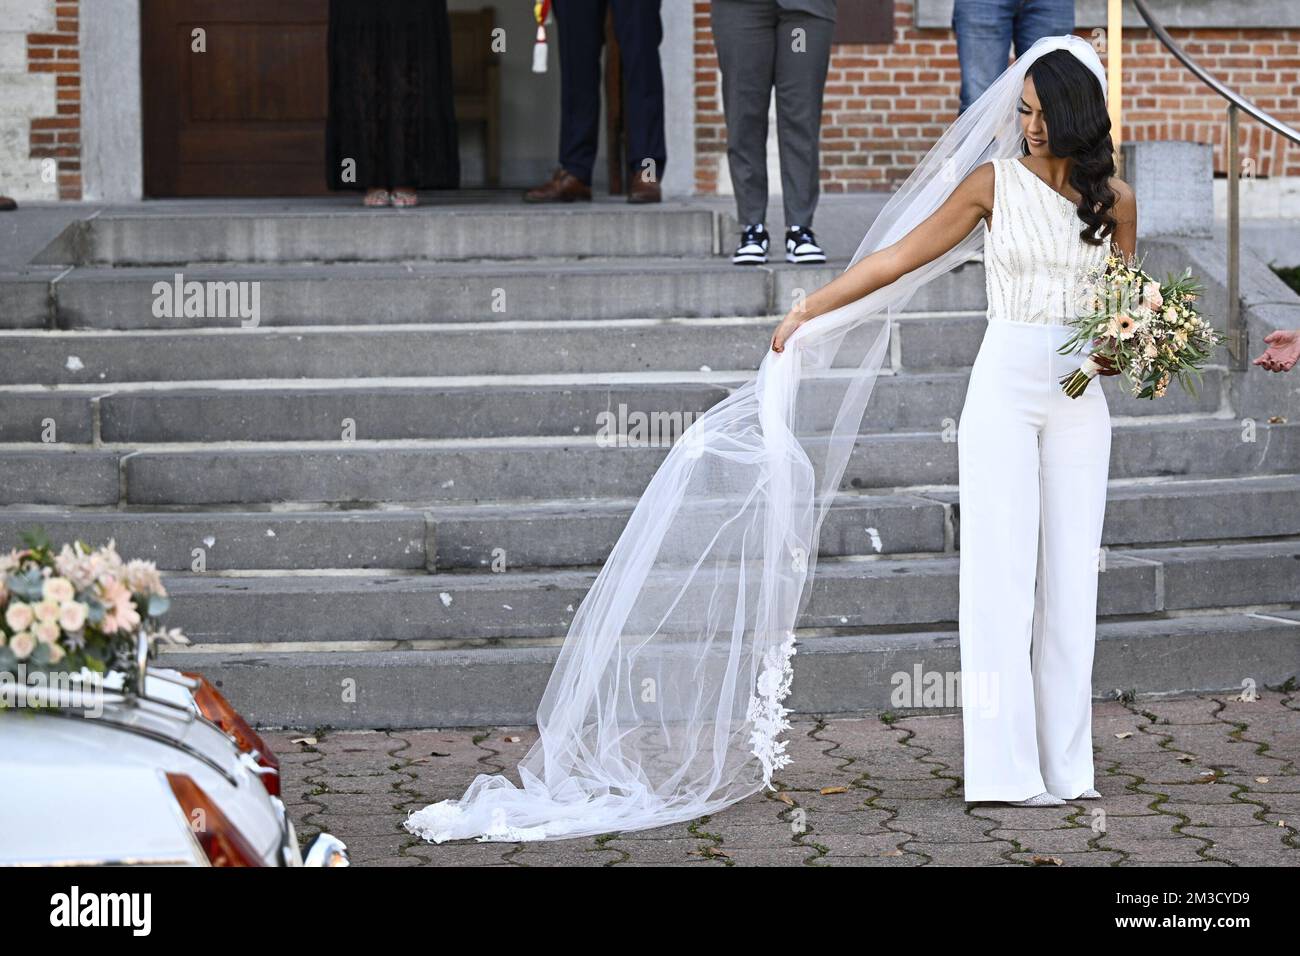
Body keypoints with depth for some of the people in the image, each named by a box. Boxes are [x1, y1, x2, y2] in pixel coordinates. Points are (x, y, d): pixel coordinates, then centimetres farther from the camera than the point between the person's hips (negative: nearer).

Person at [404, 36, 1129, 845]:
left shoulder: (1114, 199, 6)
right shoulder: (993, 184, 0)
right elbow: (896, 260, 3)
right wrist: (804, 315, 1)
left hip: (1079, 398, 2)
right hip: (1005, 388, -2)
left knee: (1071, 579, 2)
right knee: (1001, 574, -6)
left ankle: (1065, 766, 7)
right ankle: (1006, 769, -5)